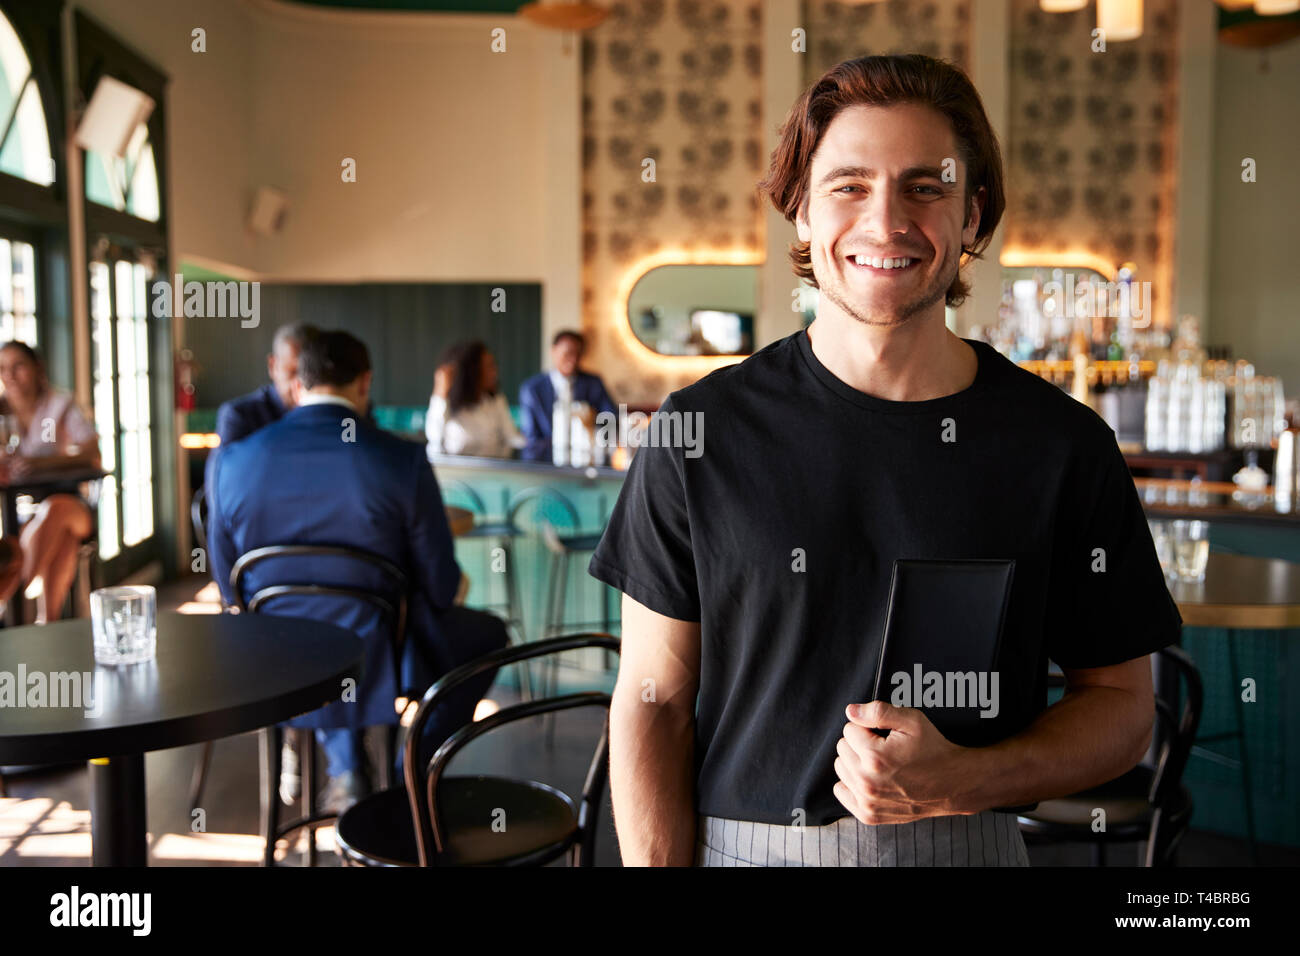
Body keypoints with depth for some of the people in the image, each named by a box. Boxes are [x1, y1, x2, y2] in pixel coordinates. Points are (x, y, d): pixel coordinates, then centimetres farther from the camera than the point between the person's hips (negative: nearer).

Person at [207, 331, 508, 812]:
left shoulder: (232, 461, -7)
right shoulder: (403, 460, -17)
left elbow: (229, 589, 4)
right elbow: (440, 589, -9)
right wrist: (458, 586, 15)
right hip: (381, 674, -4)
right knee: (487, 632, 24)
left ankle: (345, 768, 29)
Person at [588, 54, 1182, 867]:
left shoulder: (1064, 444, -7)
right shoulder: (701, 431, -9)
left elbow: (1122, 701, 0)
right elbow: (654, 700, -6)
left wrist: (964, 781, -16)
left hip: (971, 844, 1)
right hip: (742, 846, 0)